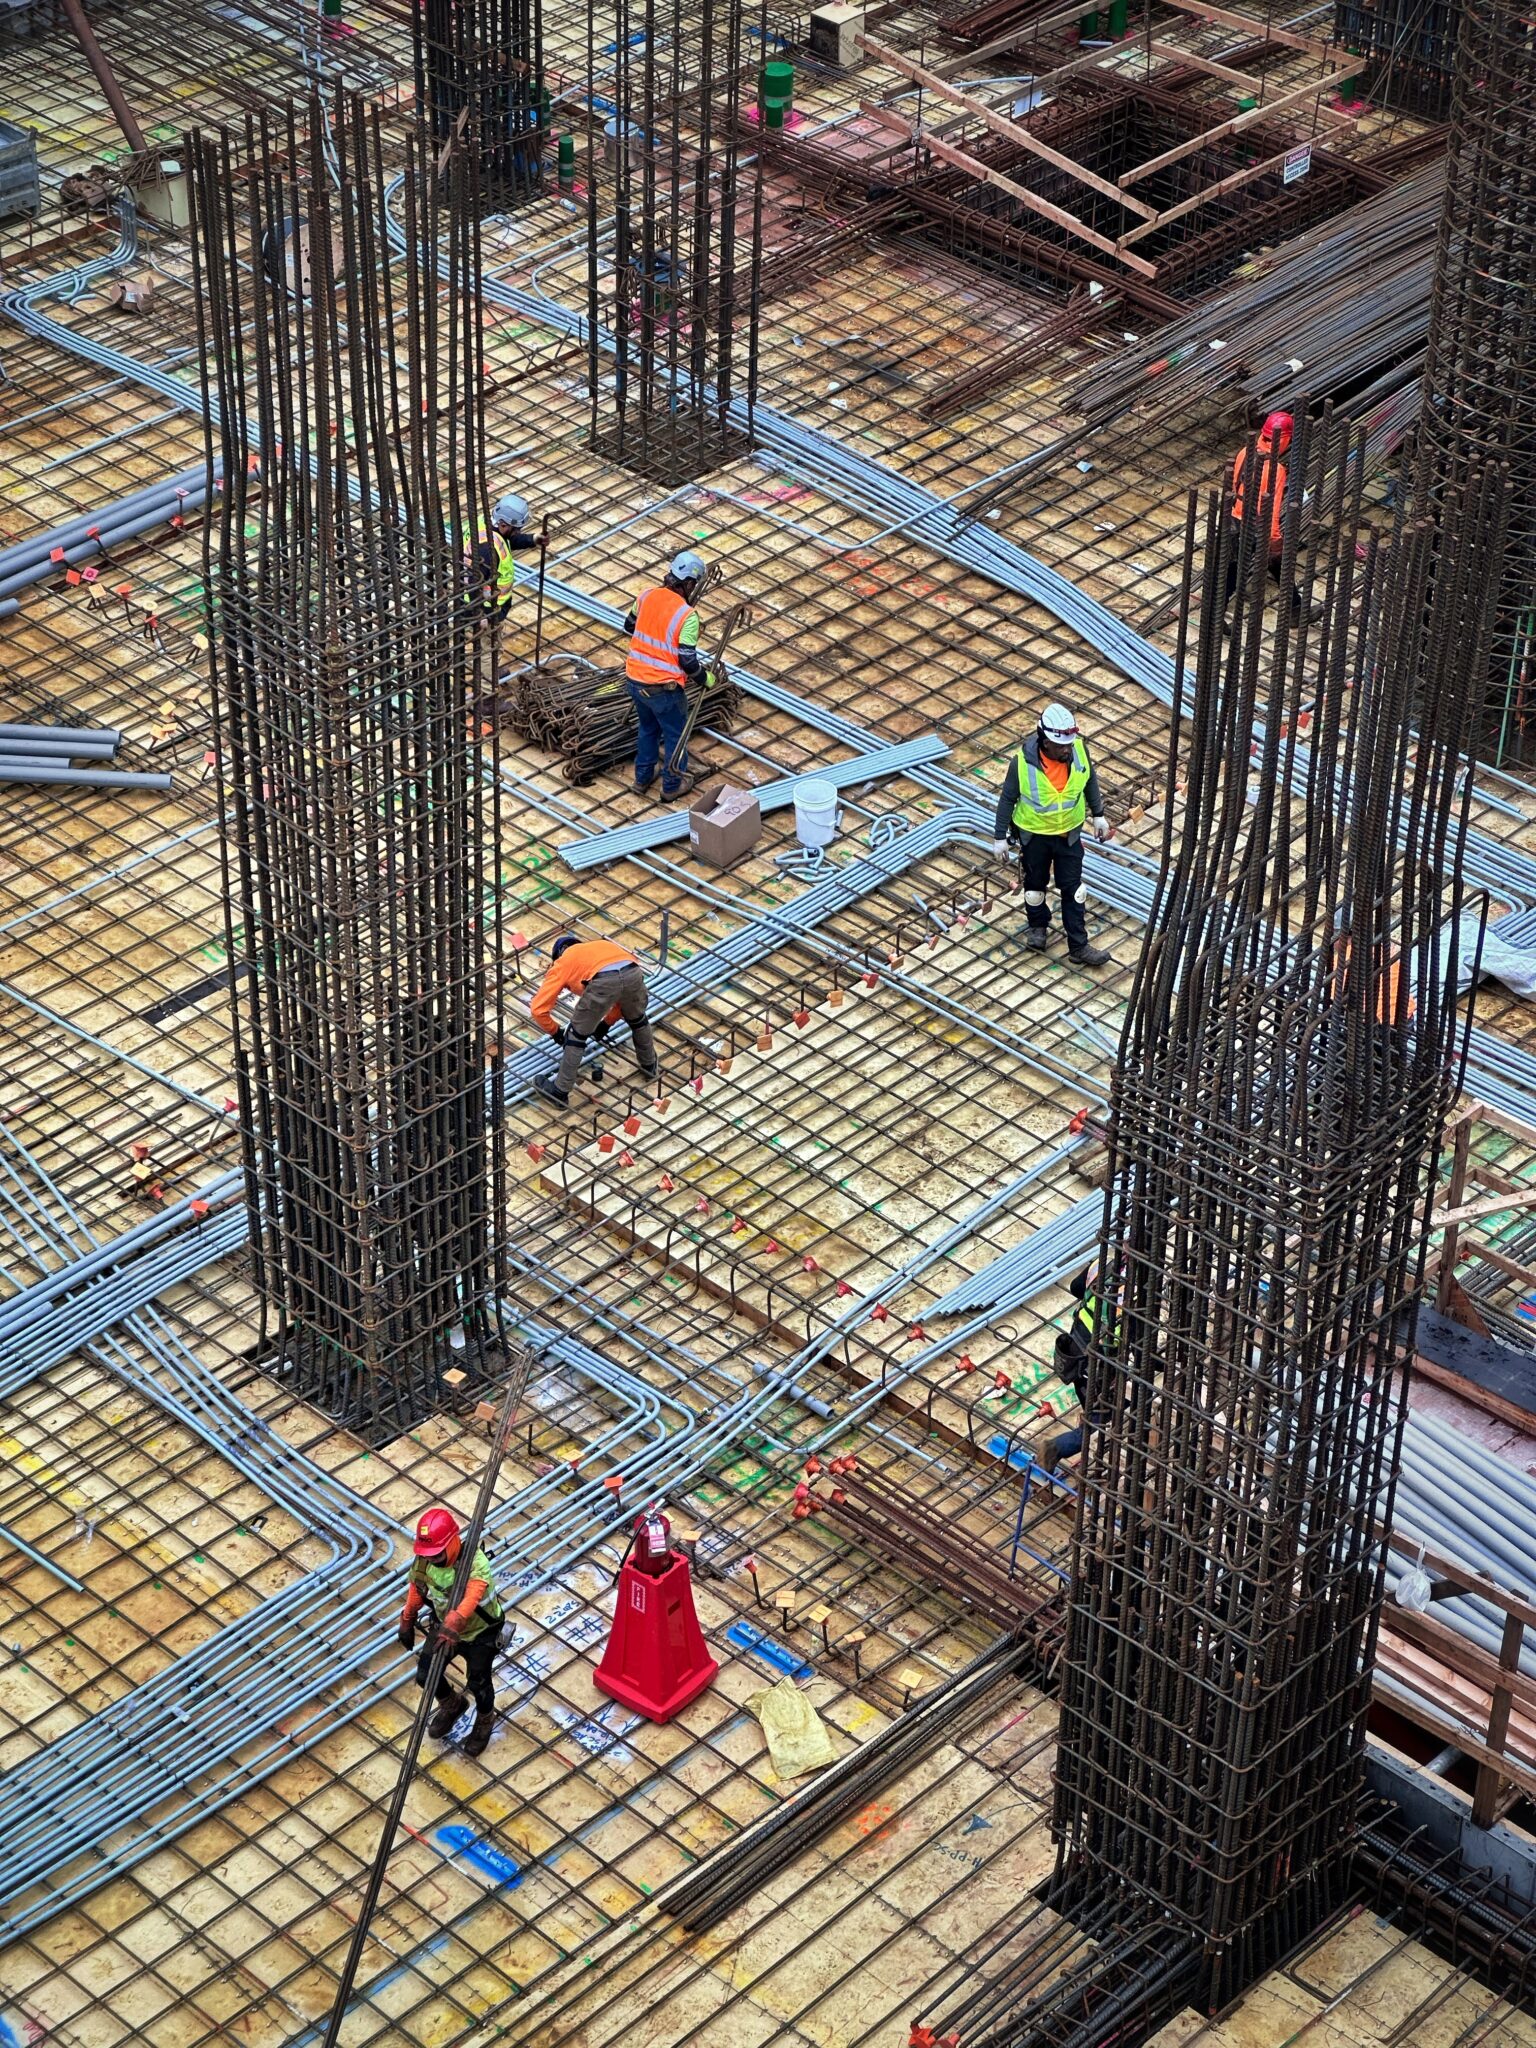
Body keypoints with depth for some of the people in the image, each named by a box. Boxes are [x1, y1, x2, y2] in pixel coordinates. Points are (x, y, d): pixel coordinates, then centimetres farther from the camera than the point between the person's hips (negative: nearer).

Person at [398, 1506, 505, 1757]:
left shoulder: (476, 1563, -39)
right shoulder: (423, 1561, -19)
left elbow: (472, 1595, -58)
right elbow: (415, 1591, 0)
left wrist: (453, 1624, -73)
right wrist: (406, 1624, 13)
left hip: (479, 1633, -5)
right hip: (442, 1626, 5)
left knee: (478, 1683, 11)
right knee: (425, 1676, 6)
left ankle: (485, 1720, 46)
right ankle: (451, 1705, 40)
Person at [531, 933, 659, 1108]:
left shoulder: (562, 963, 32)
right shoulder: (600, 947, 45)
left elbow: (538, 1009, 26)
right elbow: (624, 992, 48)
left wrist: (555, 1031, 44)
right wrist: (607, 1022, 56)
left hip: (604, 982, -4)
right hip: (633, 973, 5)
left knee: (577, 1033, 18)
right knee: (637, 1018, 37)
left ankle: (559, 1092, 26)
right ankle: (650, 1067, 57)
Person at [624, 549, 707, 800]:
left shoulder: (648, 595, -4)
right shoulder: (687, 615, -22)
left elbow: (629, 627, 13)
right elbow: (688, 661, -20)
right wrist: (704, 678, -1)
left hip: (635, 681, 6)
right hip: (664, 689, -6)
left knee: (647, 728, 29)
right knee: (675, 734, 18)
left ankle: (643, 777, 42)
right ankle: (673, 784, 33)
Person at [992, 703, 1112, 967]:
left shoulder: (1079, 749, -21)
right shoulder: (1023, 762, -28)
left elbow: (1090, 780, 0)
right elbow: (1008, 798, -13)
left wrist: (1098, 815, 8)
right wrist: (1000, 836, -7)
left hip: (1069, 833, 2)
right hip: (1034, 833, -2)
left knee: (1073, 888, 7)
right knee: (1035, 884, 20)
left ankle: (1078, 946, 17)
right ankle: (1038, 926, 47)